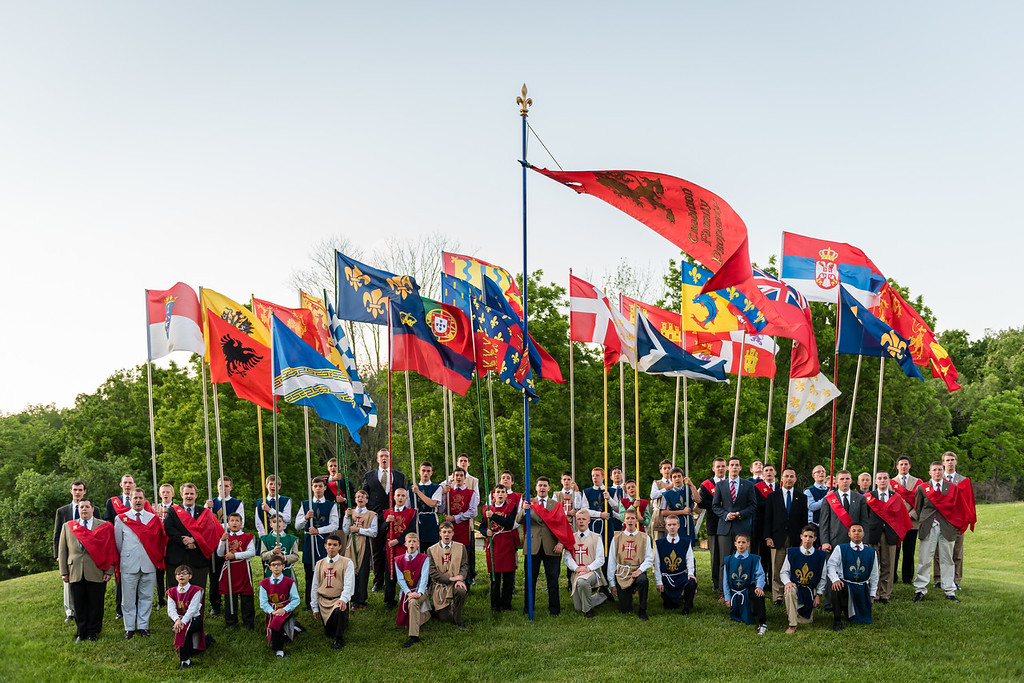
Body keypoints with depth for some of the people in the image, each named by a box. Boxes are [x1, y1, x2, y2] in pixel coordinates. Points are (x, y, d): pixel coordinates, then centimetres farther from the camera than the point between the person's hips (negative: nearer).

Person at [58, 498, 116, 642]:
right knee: (78, 604, 7)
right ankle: (81, 632, 21)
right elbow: (62, 550, 11)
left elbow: (110, 549, 1)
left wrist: (109, 571, -4)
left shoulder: (104, 526, 3)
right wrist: (64, 571, 4)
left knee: (95, 604, 3)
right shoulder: (67, 526, 11)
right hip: (75, 574, 2)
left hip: (96, 573, -2)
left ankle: (93, 631, 17)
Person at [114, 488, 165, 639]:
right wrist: (124, 557, 14)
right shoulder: (121, 519, 5)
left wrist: (158, 560, 6)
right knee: (128, 598, 2)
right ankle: (129, 628, 12)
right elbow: (118, 542, 11)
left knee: (146, 597, 5)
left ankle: (143, 627, 14)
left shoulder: (153, 518, 8)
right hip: (129, 565, -1)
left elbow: (159, 540, 10)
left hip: (149, 565, 1)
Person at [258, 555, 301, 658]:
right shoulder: (264, 583, 5)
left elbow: (295, 600, -2)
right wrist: (272, 611, -16)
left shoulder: (289, 582, 0)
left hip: (286, 611, -4)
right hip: (272, 612, 4)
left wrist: (284, 610, -17)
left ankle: (278, 649, -19)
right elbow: (263, 603, 1)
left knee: (277, 621, -32)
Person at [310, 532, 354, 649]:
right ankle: (342, 622, 40)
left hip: (338, 599, -4)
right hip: (323, 600, 4)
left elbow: (349, 584, -11)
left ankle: (339, 639, -17)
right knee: (328, 633, 6)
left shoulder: (347, 563, -3)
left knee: (339, 611, -39)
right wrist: (315, 608, 11)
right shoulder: (320, 564, 10)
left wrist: (343, 599, -29)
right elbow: (315, 586, 13)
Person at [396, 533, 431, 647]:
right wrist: (409, 593, -19)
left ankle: (413, 637, -38)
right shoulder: (398, 560, 5)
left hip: (420, 591, -4)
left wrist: (419, 593, -28)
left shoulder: (424, 559, -2)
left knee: (413, 602, -38)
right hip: (406, 592, 4)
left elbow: (424, 578, -12)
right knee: (404, 623, 0)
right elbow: (400, 579, -3)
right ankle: (425, 615, 30)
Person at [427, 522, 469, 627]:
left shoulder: (461, 547, 8)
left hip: (455, 583, 1)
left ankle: (457, 618, -10)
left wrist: (460, 579, -16)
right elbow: (432, 572, -5)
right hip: (439, 585, -1)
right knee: (444, 618, -8)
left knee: (461, 591, -36)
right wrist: (450, 578, -15)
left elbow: (465, 566, 4)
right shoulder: (431, 550, 2)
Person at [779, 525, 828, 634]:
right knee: (790, 591, -38)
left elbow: (823, 578, 6)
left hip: (810, 590, 1)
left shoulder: (820, 556, 0)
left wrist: (818, 595, -1)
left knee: (806, 621, -3)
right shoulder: (792, 553, 0)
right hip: (795, 586, -1)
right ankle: (792, 625, -26)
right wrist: (787, 582, -19)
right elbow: (783, 572, 2)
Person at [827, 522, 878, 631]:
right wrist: (835, 579, -25)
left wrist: (872, 594, 14)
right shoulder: (840, 549, 2)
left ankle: (847, 610, 36)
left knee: (862, 619, 0)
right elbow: (830, 565, -6)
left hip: (862, 587, 3)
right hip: (845, 584, -3)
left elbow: (874, 575, 16)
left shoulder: (871, 552, 10)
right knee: (837, 588, -39)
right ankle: (837, 620, -24)